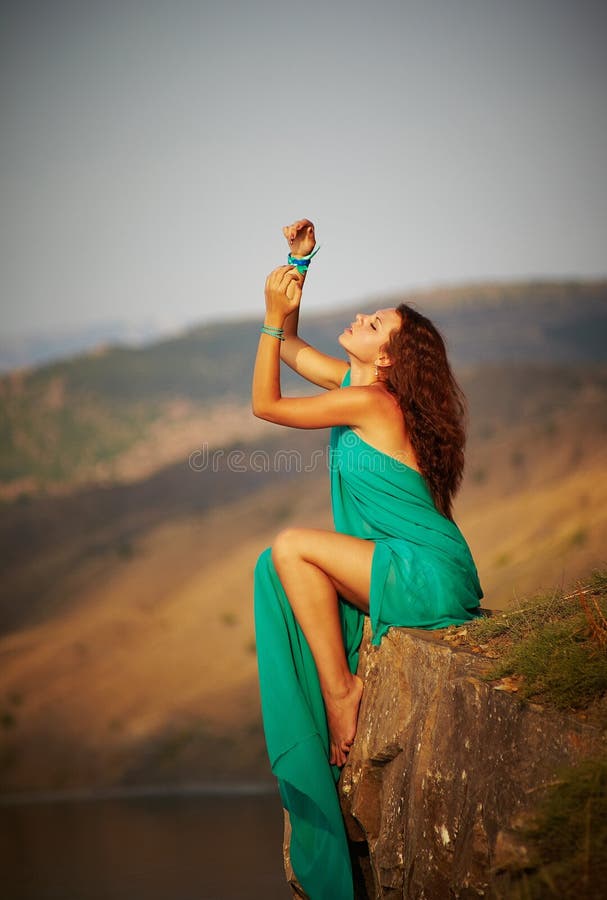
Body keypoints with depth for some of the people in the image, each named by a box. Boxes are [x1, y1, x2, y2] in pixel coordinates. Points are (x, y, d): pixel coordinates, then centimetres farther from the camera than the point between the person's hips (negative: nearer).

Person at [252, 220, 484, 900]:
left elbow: (264, 404, -9)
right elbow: (290, 350, 22)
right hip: (403, 567, 9)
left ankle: (340, 691, -10)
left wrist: (275, 316, -10)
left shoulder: (368, 400, -17)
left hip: (432, 577, -9)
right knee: (274, 568, 3)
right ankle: (337, 687, 6)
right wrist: (300, 266, 16)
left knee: (292, 547, -19)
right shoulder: (358, 383, 9)